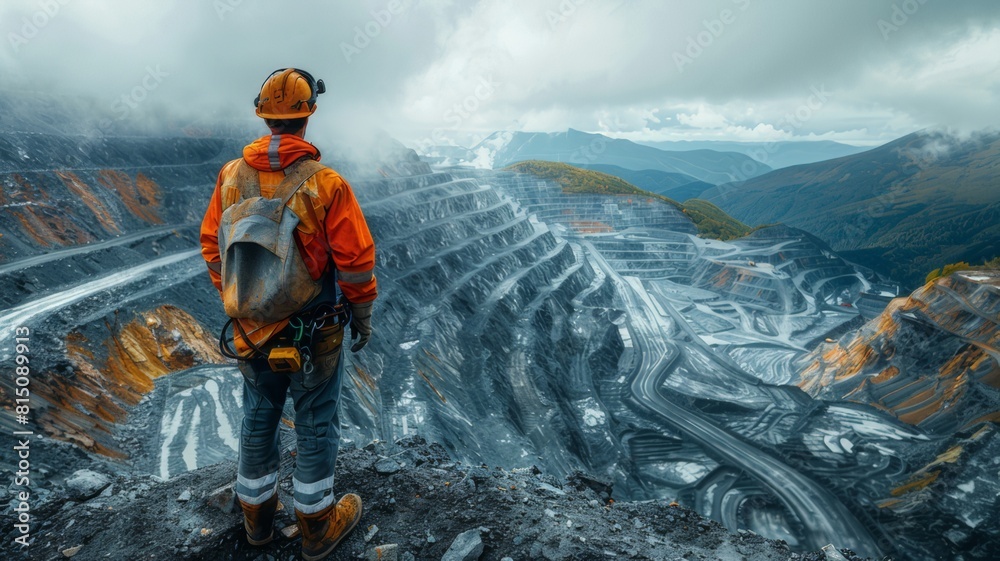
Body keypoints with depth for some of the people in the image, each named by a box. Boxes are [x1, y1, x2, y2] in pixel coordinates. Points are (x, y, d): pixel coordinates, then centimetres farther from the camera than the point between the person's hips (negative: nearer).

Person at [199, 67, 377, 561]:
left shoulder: (231, 176, -5)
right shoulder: (326, 184, -20)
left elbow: (212, 248, 4)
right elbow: (355, 261, -18)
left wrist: (237, 302, 18)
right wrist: (363, 316, -2)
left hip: (251, 331, 5)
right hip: (313, 334, -4)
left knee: (257, 420, 22)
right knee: (316, 426, 13)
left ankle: (257, 517, 43)